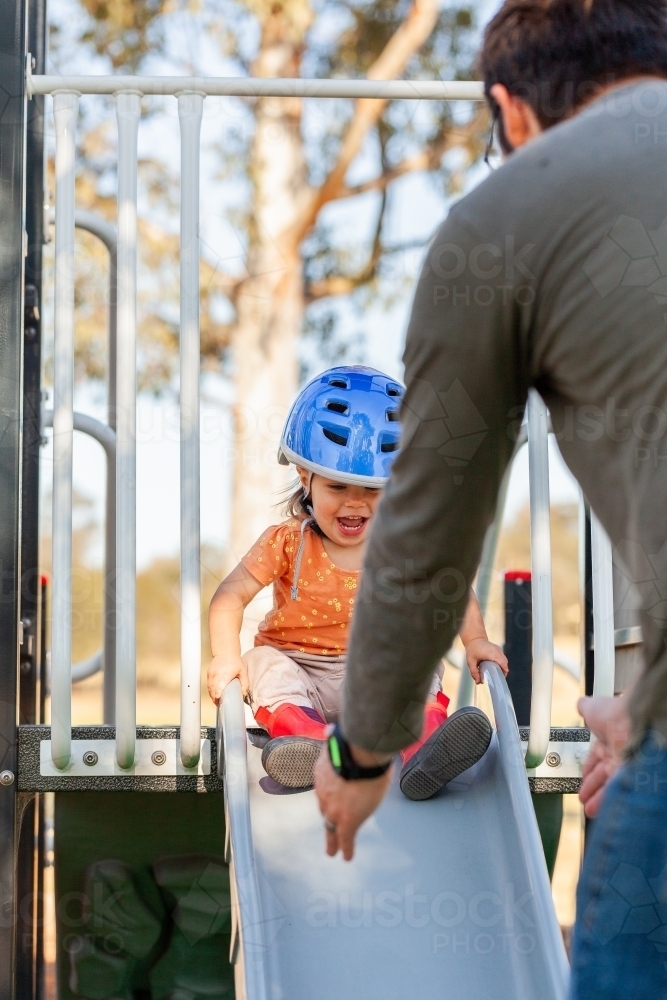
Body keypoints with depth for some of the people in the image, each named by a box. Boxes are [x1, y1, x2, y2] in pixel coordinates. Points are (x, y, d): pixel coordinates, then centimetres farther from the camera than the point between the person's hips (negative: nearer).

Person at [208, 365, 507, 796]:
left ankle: (422, 746, -51)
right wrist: (227, 656, -24)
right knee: (264, 663, -28)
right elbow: (232, 594, -10)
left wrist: (476, 640, -10)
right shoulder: (287, 543, -6)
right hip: (301, 672, -1)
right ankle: (306, 740, -53)